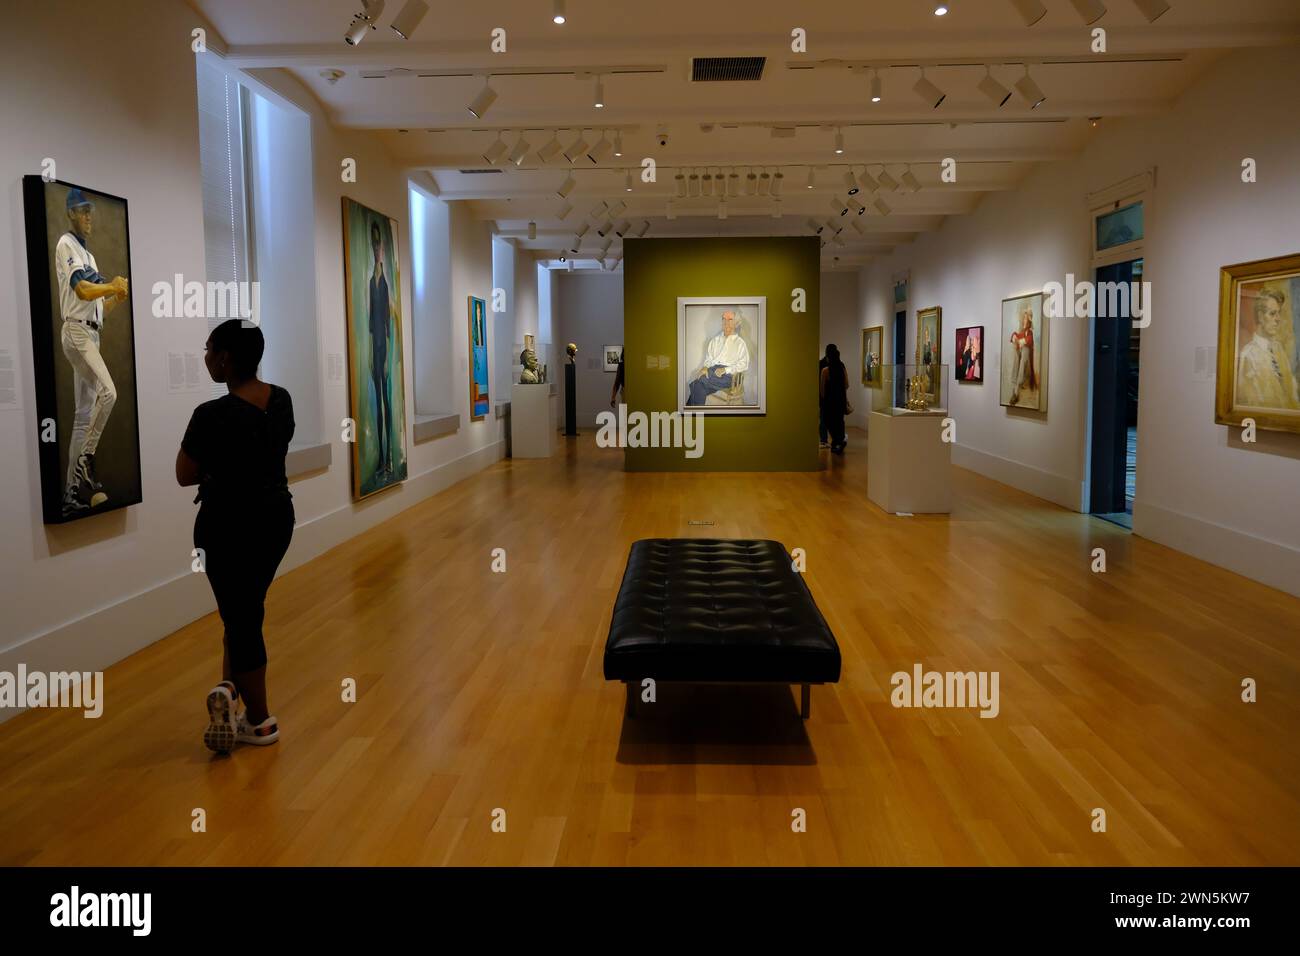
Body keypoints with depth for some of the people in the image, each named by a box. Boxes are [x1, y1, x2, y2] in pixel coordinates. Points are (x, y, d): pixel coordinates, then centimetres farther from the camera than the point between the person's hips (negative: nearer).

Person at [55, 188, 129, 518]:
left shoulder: (88, 254, 24)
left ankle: (74, 491, 8)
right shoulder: (66, 244, -3)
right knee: (107, 392, -26)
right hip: (77, 332, -9)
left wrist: (118, 293, 5)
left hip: (91, 335, 9)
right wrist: (113, 285, -6)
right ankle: (86, 461, -16)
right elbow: (84, 291, -17)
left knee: (84, 413, 6)